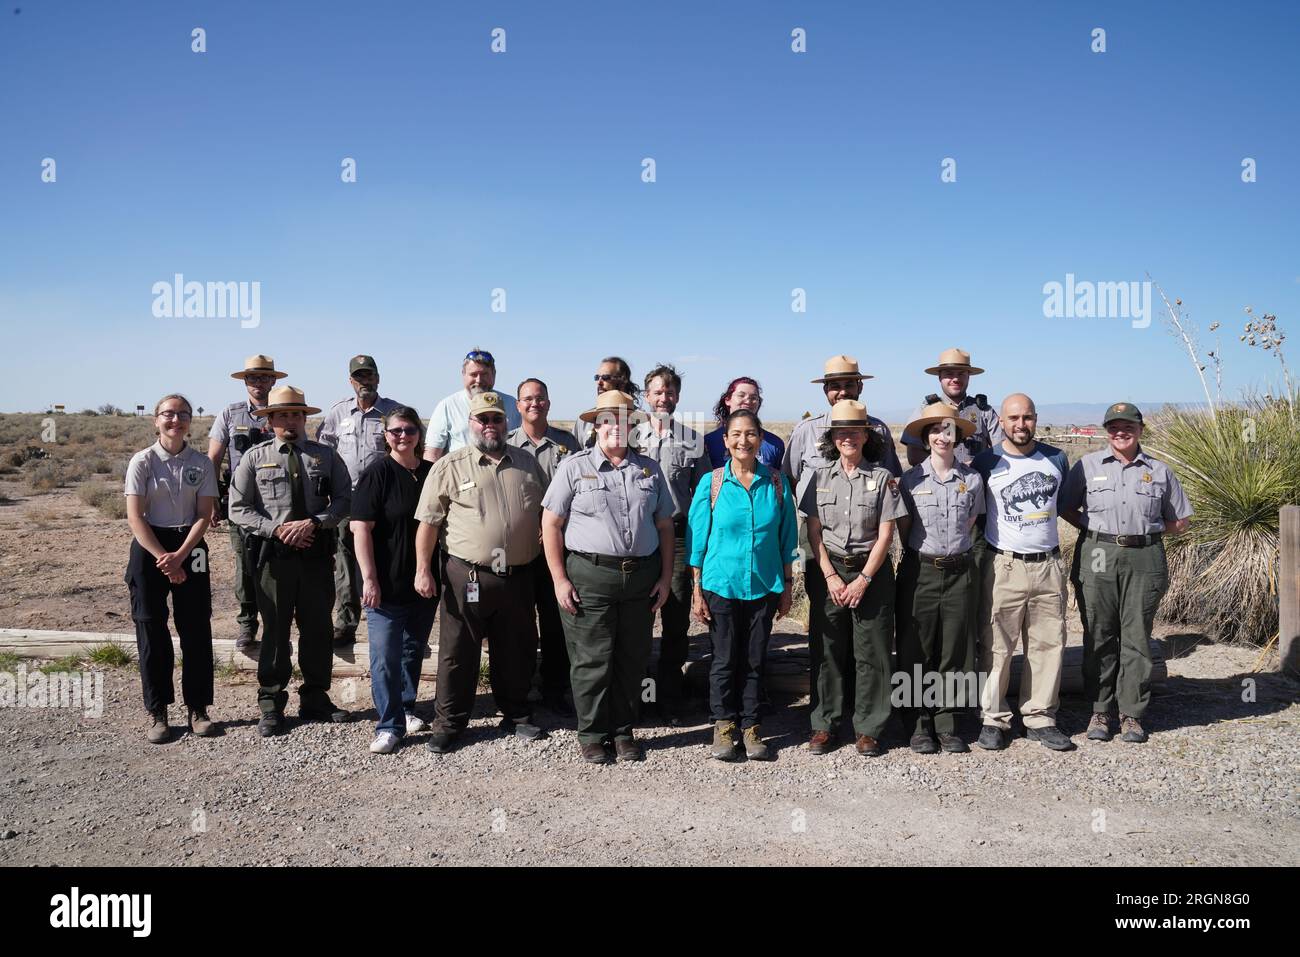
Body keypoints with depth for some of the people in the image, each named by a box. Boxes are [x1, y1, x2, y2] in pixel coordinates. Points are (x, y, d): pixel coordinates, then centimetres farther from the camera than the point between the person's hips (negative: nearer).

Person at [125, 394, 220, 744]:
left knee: (196, 629, 2)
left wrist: (179, 556, -14)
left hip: (190, 548, 1)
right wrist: (162, 558, -15)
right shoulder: (143, 461, -3)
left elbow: (204, 515, -1)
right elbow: (135, 516, -7)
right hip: (149, 548, -1)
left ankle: (197, 708, 13)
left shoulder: (201, 463, 2)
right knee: (152, 631, 3)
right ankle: (157, 713, 13)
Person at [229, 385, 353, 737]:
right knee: (275, 630, 3)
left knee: (318, 629, 9)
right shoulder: (254, 457, 4)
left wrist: (314, 523, -13)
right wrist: (277, 529, -11)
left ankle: (315, 699, 22)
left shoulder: (325, 456, 6)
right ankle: (271, 705, 15)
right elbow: (238, 508, 1)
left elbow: (344, 499, 2)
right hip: (273, 553, -1)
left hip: (317, 553, 2)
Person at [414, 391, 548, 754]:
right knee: (458, 652, 5)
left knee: (518, 651, 14)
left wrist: (545, 529, 7)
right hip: (467, 575, -3)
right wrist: (423, 570, -7)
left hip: (518, 576, 4)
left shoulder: (527, 463, 10)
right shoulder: (450, 467, -1)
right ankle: (449, 723, 19)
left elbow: (546, 509, 23)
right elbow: (428, 522, -3)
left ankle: (517, 715, 31)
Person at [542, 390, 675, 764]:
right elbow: (551, 525, -1)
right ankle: (592, 734, 18)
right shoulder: (574, 466, 1)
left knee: (632, 659, 10)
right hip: (589, 577, -3)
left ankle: (624, 731, 25)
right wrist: (560, 580, -7)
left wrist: (665, 577, 8)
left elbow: (664, 526, 14)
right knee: (591, 660, 2)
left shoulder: (649, 468, 11)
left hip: (641, 576, 3)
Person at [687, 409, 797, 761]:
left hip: (764, 586, 2)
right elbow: (697, 539, -1)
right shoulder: (711, 483, -4)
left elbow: (787, 538, 7)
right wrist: (697, 591, -3)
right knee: (724, 660, 7)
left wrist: (787, 588, 7)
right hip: (721, 585, -1)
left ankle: (750, 725, 24)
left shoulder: (776, 483, 1)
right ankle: (723, 726, 22)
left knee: (754, 661, 10)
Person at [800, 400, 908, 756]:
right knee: (826, 651, 5)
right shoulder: (820, 477, 6)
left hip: (872, 572, -1)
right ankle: (825, 725, 16)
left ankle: (868, 729, 12)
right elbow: (813, 531, 3)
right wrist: (830, 577, -6)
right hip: (830, 571, 2)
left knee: (872, 653, 1)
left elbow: (885, 534, -4)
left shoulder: (882, 477, 0)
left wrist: (863, 580, -10)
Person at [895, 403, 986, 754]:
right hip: (919, 572, -1)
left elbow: (970, 524, 14)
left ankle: (947, 723, 18)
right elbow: (903, 529, 6)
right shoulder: (911, 479, -1)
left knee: (954, 651, 6)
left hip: (960, 572, 1)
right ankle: (919, 725, 13)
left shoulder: (972, 479, 3)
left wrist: (952, 552, 12)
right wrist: (920, 556, 7)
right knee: (916, 652, 3)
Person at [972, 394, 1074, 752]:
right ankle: (994, 719, 10)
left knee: (1048, 644, 7)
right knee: (996, 647, -1)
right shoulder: (986, 463, -3)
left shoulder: (1055, 459, 7)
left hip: (1049, 564, 3)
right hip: (1003, 565, -3)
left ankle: (1040, 718, 18)